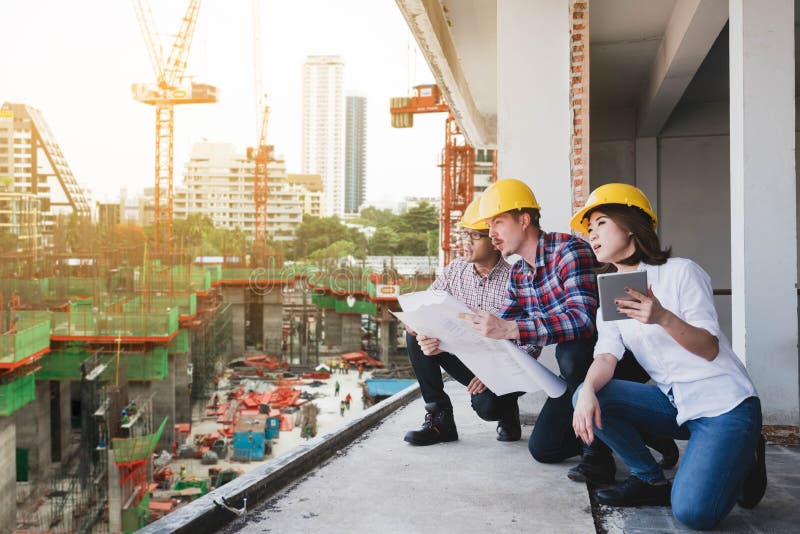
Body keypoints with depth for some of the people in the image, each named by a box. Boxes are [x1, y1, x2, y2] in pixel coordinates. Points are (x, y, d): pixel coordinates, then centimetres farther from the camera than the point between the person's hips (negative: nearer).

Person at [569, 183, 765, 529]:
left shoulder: (680, 271, -9)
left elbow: (710, 349, -14)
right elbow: (606, 357, -6)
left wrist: (663, 317, -34)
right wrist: (589, 390, -29)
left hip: (724, 403, -5)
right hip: (672, 403, 6)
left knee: (693, 512, -22)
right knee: (586, 397, -16)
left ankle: (742, 459, 10)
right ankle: (652, 481, 2)